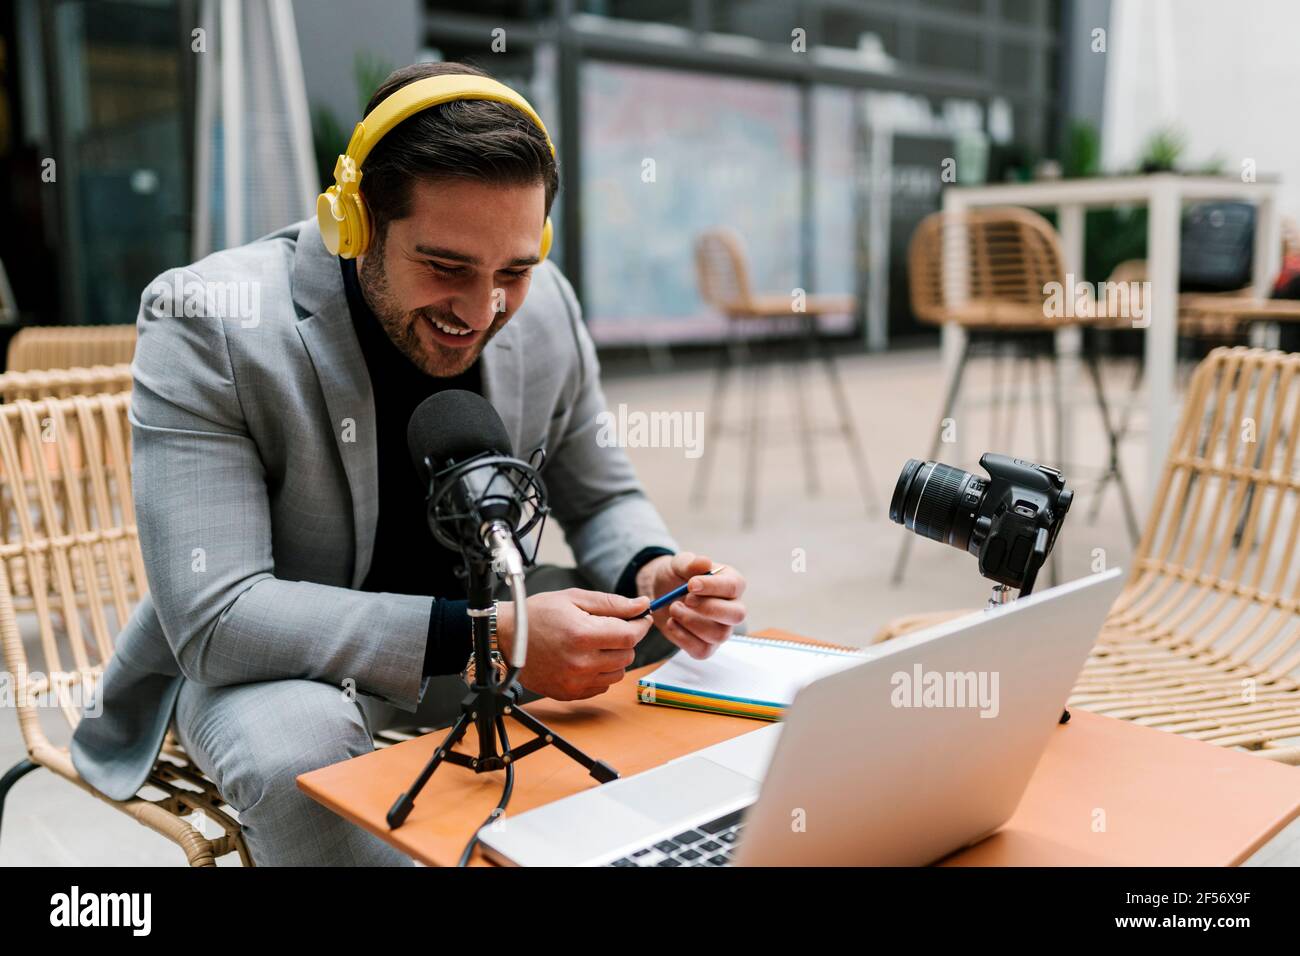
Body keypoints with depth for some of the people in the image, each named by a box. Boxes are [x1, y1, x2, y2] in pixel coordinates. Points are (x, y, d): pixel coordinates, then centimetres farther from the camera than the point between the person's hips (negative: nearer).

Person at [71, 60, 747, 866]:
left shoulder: (546, 306, -11)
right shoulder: (207, 323, -24)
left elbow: (603, 500, 3)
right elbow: (214, 619, -30)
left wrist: (653, 574, -22)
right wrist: (486, 638, -38)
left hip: (479, 617, 5)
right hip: (274, 661, -4)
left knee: (712, 638, -7)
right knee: (299, 750, -37)